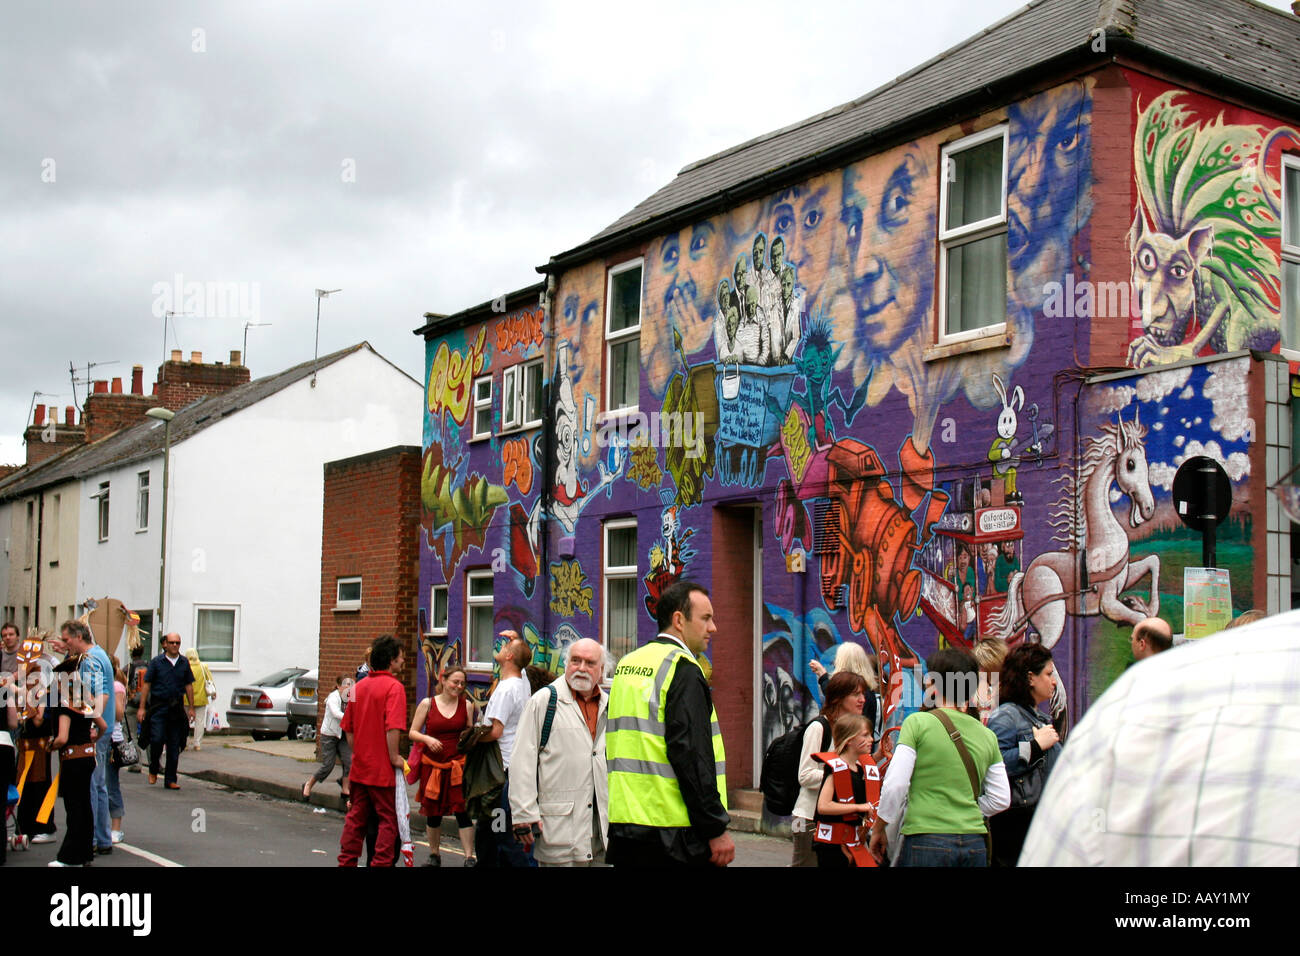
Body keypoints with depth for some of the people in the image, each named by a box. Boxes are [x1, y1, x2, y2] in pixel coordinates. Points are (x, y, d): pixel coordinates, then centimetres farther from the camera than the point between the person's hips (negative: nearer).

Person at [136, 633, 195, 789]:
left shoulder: (184, 662, 8)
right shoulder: (156, 662, -1)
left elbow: (189, 685, 12)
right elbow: (146, 684, -1)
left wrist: (191, 708, 9)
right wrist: (142, 707, -5)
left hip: (176, 708, 3)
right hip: (159, 706, -3)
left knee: (174, 745, 3)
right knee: (157, 739, -13)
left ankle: (170, 779, 9)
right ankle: (153, 770, 13)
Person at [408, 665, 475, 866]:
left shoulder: (467, 705, 3)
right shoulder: (427, 704, 0)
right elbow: (412, 733, 3)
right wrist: (427, 739, -16)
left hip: (458, 765, 0)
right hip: (432, 765, 0)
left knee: (462, 810, -8)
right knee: (433, 812, 10)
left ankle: (469, 857, -5)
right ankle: (434, 854, 27)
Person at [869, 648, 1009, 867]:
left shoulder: (918, 723, -4)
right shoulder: (987, 736, 10)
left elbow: (895, 785, -9)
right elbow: (1001, 800, 10)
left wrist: (878, 828, 4)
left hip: (926, 841, -5)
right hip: (975, 844, 5)